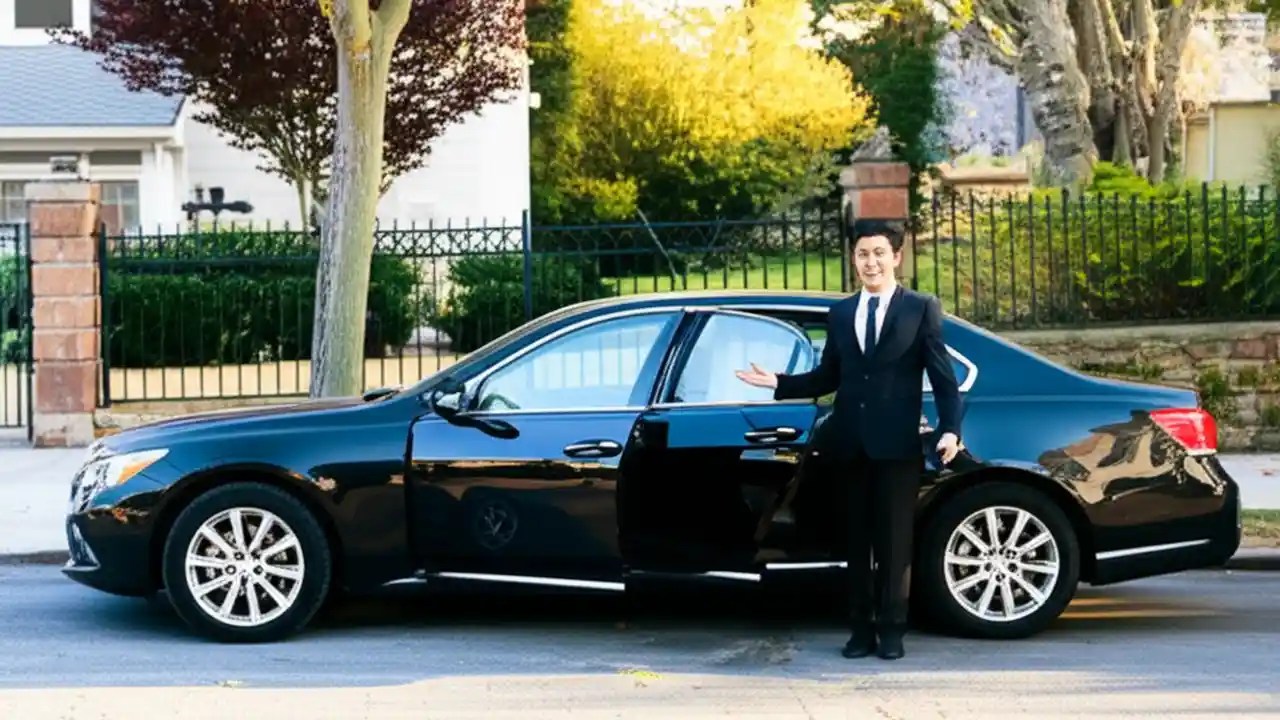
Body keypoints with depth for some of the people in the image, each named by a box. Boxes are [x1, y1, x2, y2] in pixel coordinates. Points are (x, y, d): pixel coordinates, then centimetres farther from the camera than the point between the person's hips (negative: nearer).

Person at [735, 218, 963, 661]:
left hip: (897, 444, -4)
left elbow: (943, 377, -2)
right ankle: (861, 629, 14)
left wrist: (950, 429, -13)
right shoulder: (840, 313, 15)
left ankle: (891, 631, 8)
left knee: (894, 540, 1)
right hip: (851, 444, 4)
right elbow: (827, 378, 15)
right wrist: (778, 382, 5)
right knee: (857, 541, 8)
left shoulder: (921, 308, 3)